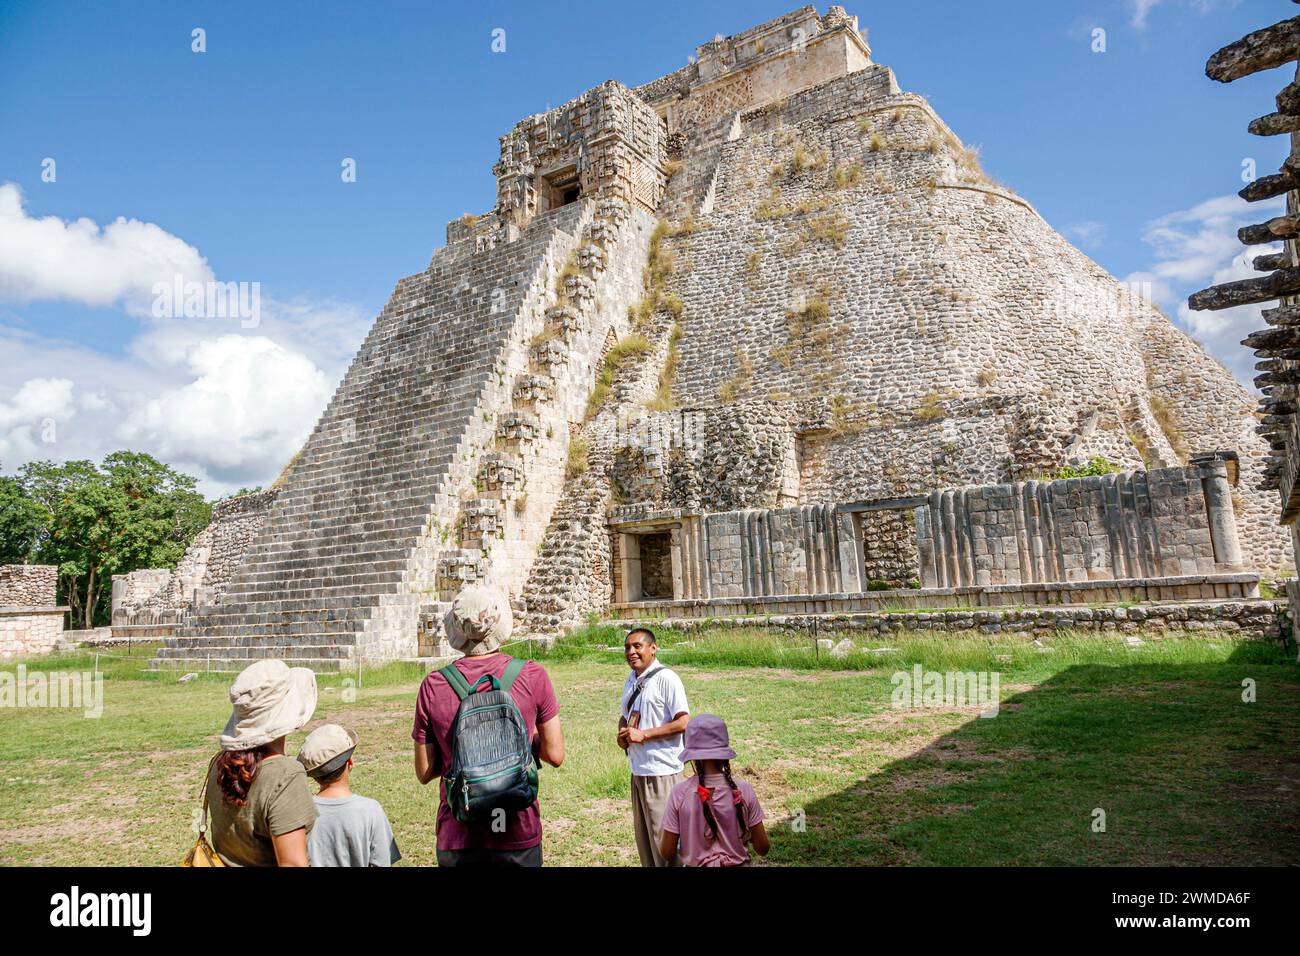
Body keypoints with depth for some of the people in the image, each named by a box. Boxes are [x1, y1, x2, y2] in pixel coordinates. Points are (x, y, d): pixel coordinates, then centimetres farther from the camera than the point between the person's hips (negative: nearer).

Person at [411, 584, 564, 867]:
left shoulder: (433, 686, -8)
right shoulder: (532, 676, -10)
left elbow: (424, 773, 0)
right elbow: (555, 755, -5)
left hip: (457, 837, 1)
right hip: (518, 834, -1)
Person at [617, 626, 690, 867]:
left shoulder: (666, 678, -14)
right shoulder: (631, 681, 10)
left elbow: (684, 722, -18)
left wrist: (644, 734, -18)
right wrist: (621, 734, 1)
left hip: (661, 772, -8)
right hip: (637, 770, 8)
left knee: (663, 837, 1)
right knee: (643, 835, 16)